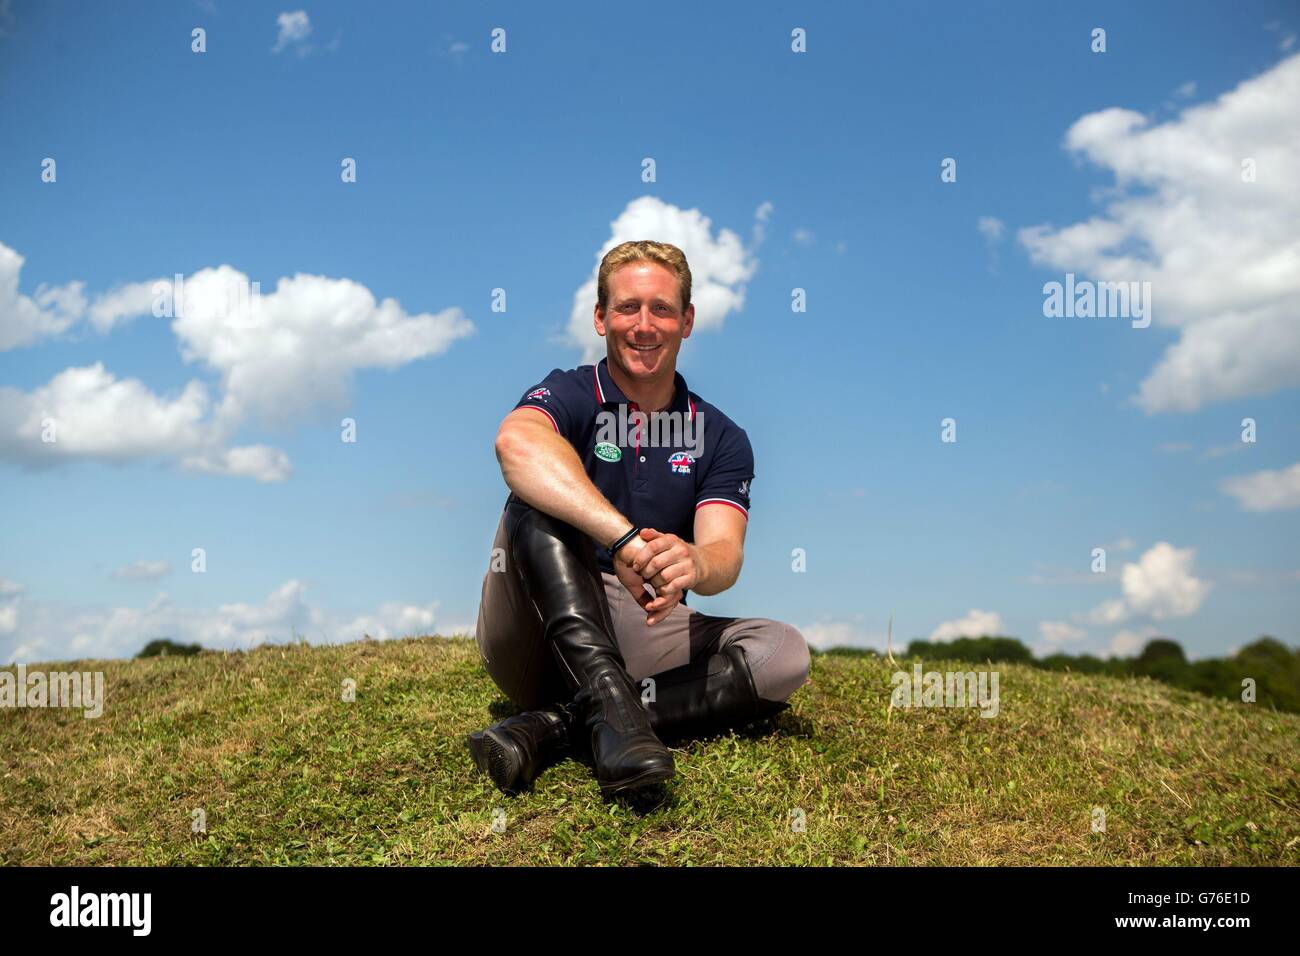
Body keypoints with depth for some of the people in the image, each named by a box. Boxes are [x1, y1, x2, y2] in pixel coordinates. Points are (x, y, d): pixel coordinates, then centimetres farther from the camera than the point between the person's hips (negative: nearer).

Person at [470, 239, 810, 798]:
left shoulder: (720, 437, 8)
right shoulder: (569, 395, -3)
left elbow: (724, 553, -9)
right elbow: (515, 442, -30)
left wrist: (694, 563, -36)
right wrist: (626, 539, -44)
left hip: (637, 633, 3)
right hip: (536, 638, -3)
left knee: (784, 653, -21)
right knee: (541, 497, -27)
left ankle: (558, 727, -30)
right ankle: (608, 698, -44)